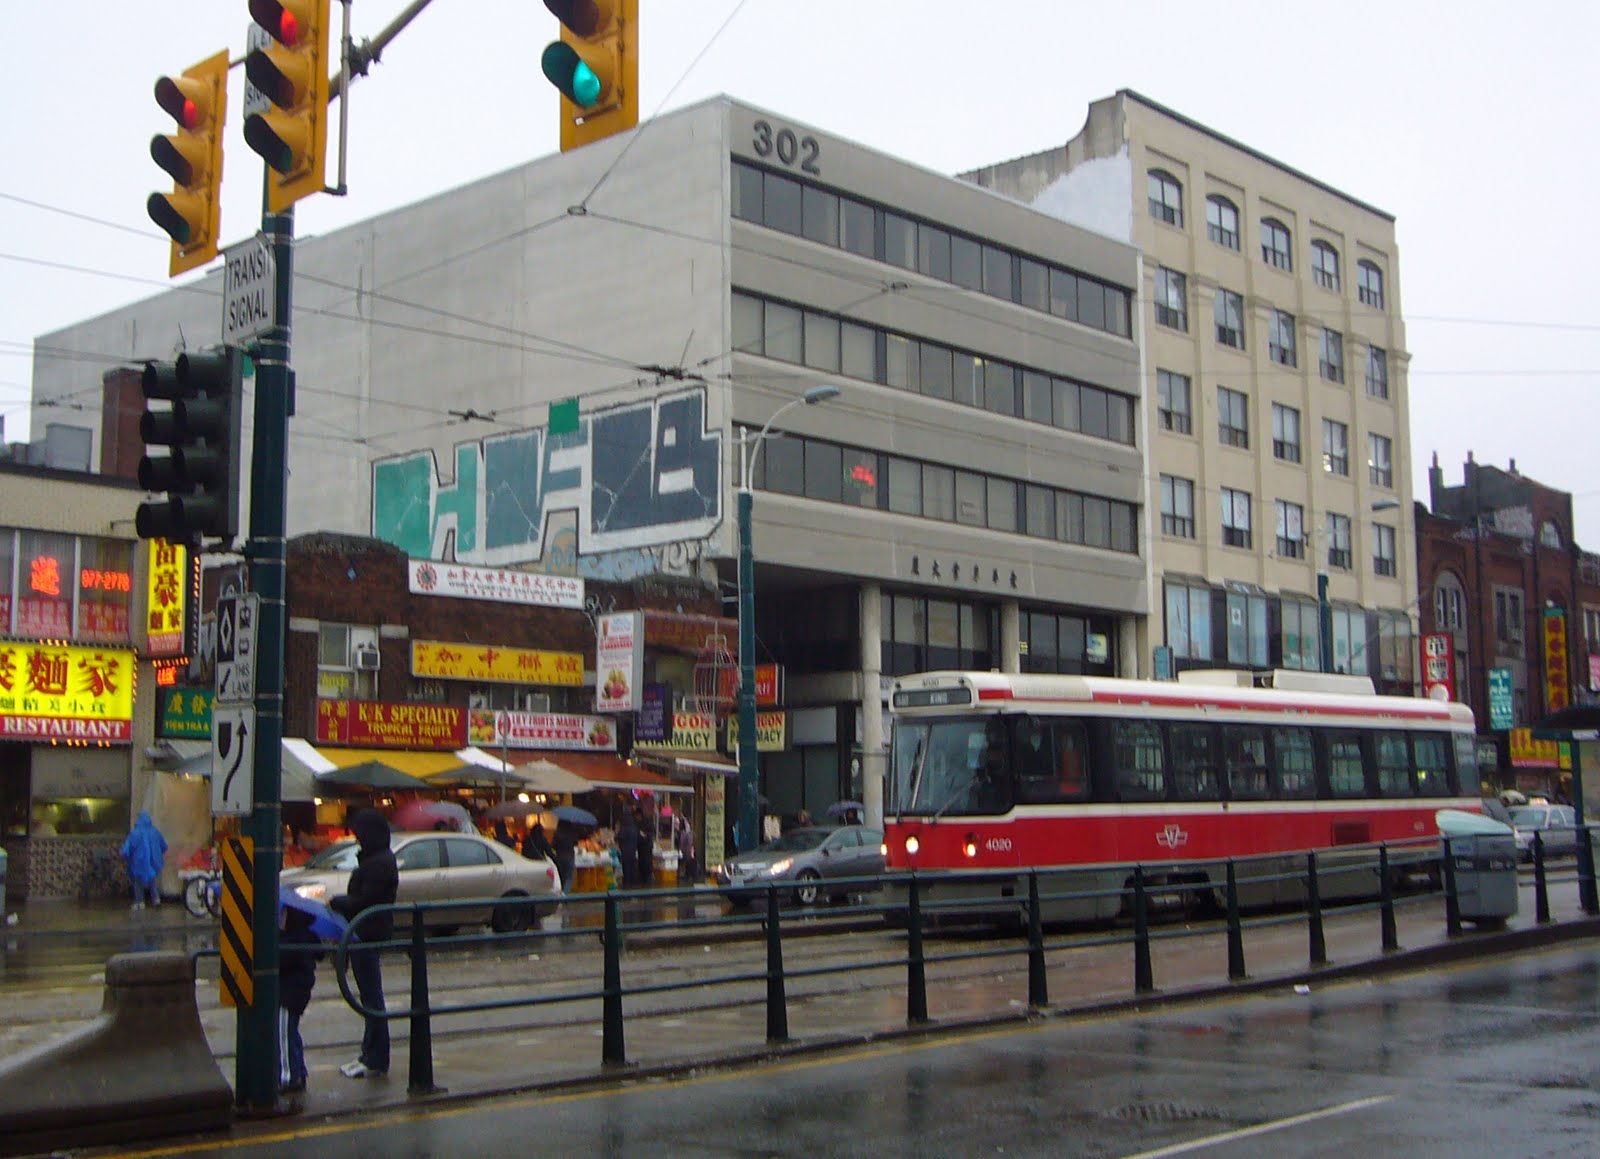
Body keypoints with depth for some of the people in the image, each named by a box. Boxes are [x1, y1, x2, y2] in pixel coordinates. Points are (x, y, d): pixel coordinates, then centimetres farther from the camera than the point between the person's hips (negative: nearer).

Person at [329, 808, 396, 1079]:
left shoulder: (379, 863, -19)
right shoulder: (379, 859, 15)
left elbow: (364, 901, -22)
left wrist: (336, 903, -9)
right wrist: (340, 902, 6)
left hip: (368, 934, -11)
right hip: (365, 934, 11)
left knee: (371, 995, -4)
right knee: (370, 995, 15)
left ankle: (375, 1060, 1)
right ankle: (371, 1056, 24)